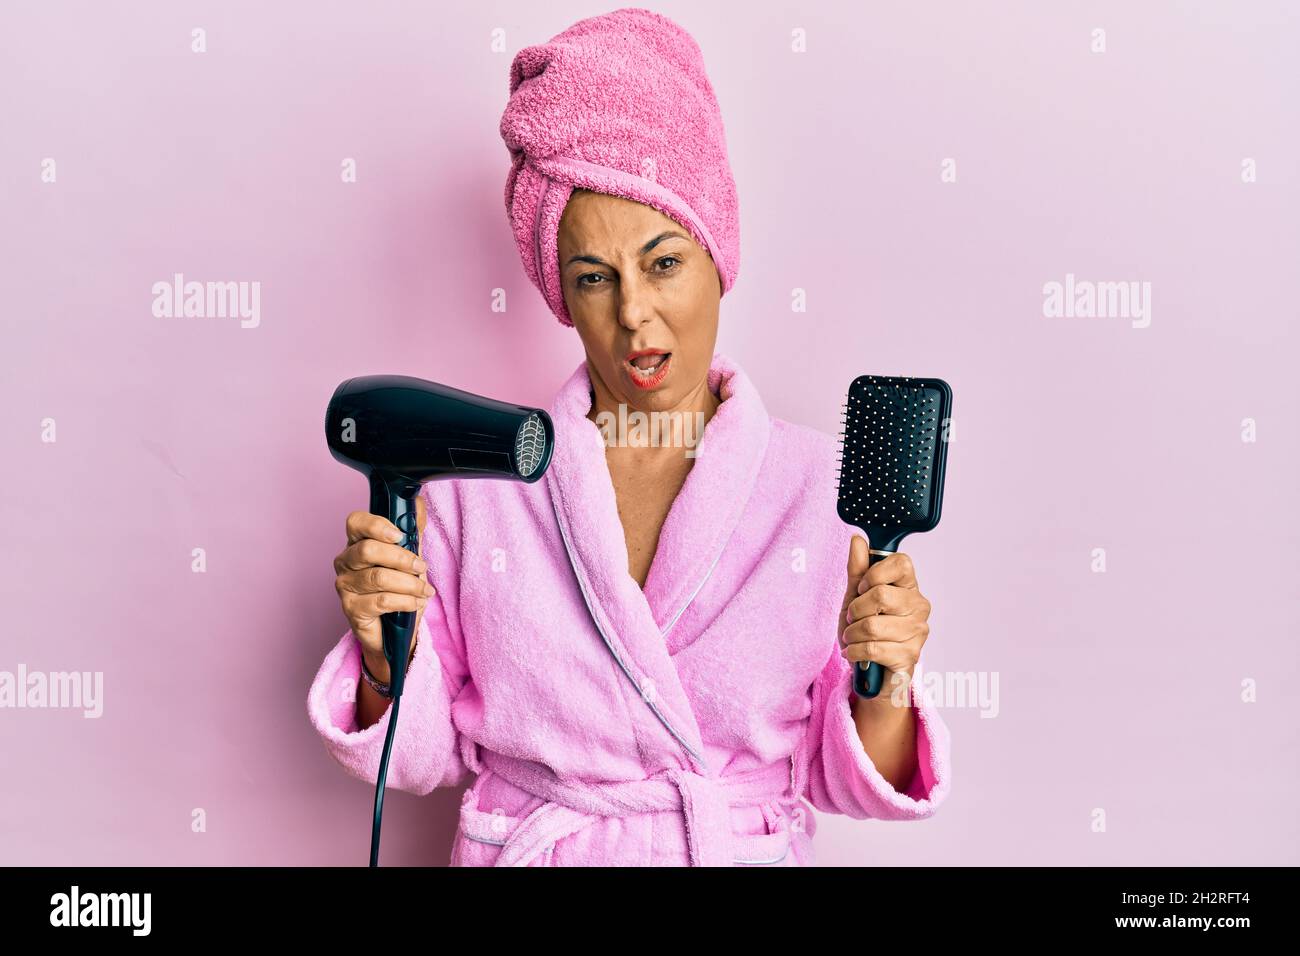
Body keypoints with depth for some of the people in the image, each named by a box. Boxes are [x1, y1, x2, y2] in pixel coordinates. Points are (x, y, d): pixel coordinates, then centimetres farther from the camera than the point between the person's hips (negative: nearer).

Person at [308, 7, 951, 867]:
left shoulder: (822, 486, -5)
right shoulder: (476, 482, -5)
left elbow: (843, 781, 1)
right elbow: (425, 757, 2)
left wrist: (884, 686, -16)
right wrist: (387, 655, -14)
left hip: (751, 850, 1)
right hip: (522, 846, 0)